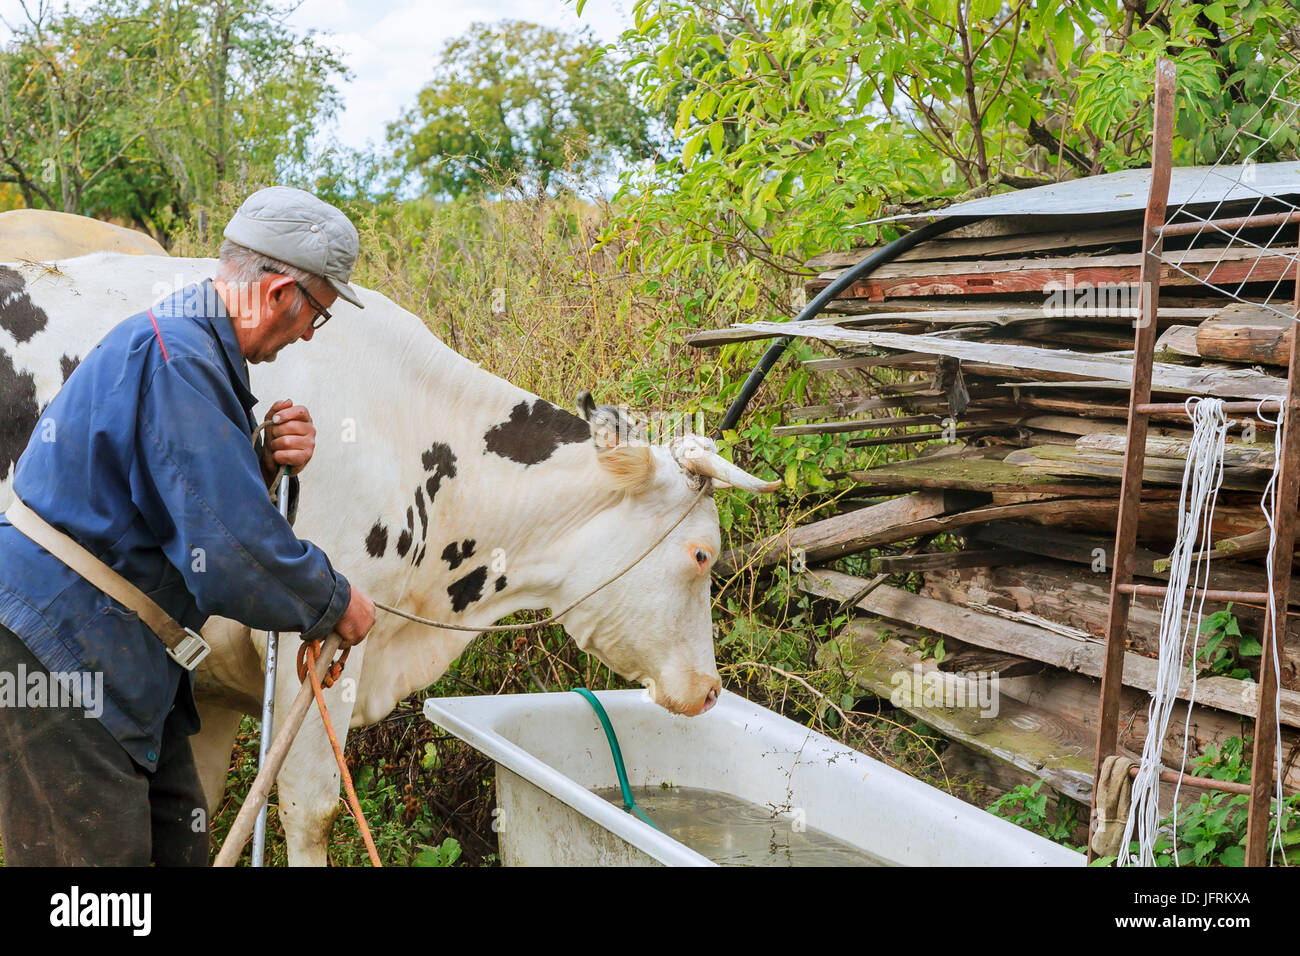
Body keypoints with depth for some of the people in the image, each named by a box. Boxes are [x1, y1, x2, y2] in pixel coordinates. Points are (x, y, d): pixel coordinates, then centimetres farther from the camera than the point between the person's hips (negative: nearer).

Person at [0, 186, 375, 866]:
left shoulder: (185, 339, 12)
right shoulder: (177, 358, -22)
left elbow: (206, 496, 18)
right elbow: (233, 554, -25)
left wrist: (267, 463, -3)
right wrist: (336, 604, -9)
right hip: (59, 649, -11)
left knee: (178, 843, 14)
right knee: (101, 853, -2)